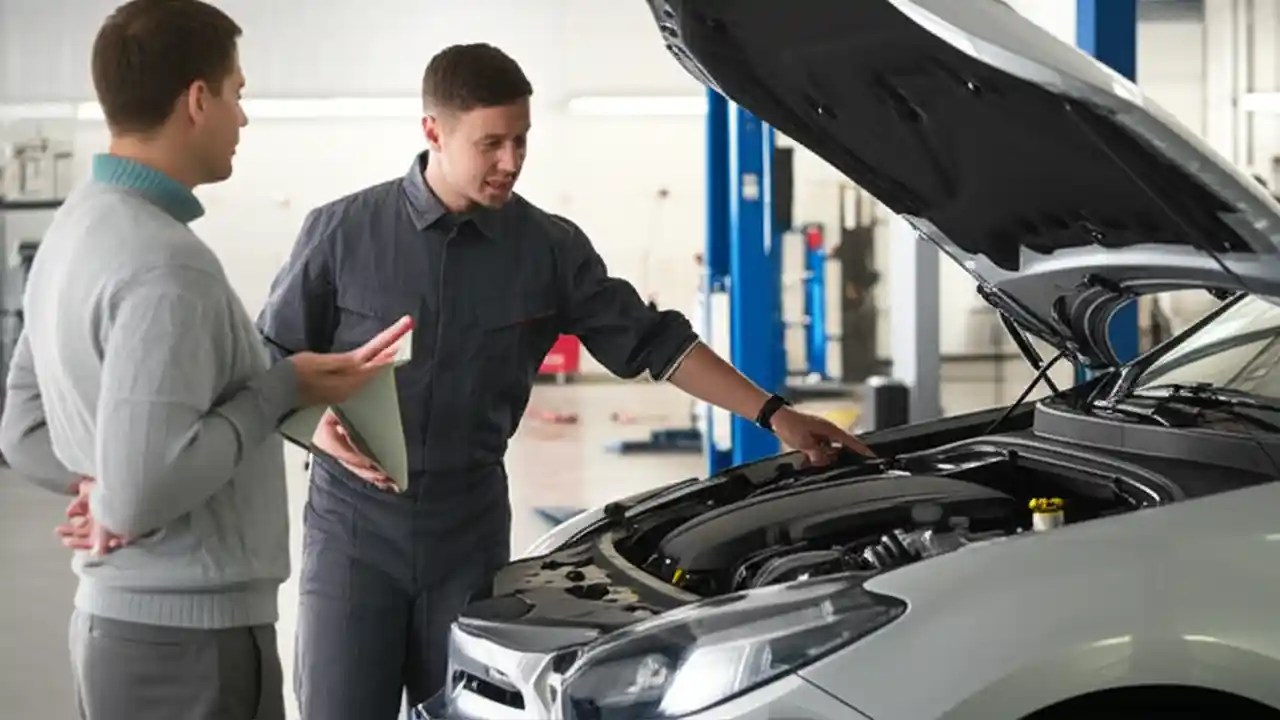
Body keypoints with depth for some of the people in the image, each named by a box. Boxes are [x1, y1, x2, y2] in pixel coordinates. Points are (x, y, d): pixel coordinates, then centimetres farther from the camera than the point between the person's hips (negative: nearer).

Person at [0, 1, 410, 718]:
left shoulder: (74, 230, 10)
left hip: (110, 617, 10)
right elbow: (145, 490, -27)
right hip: (189, 636, -10)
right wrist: (281, 391, -16)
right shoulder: (166, 265, -21)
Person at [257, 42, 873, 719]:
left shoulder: (550, 249, 2)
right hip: (353, 525, -2)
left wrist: (774, 414, 2)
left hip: (469, 529, 2)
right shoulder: (342, 231, -5)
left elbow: (651, 341, 6)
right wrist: (316, 425, -16)